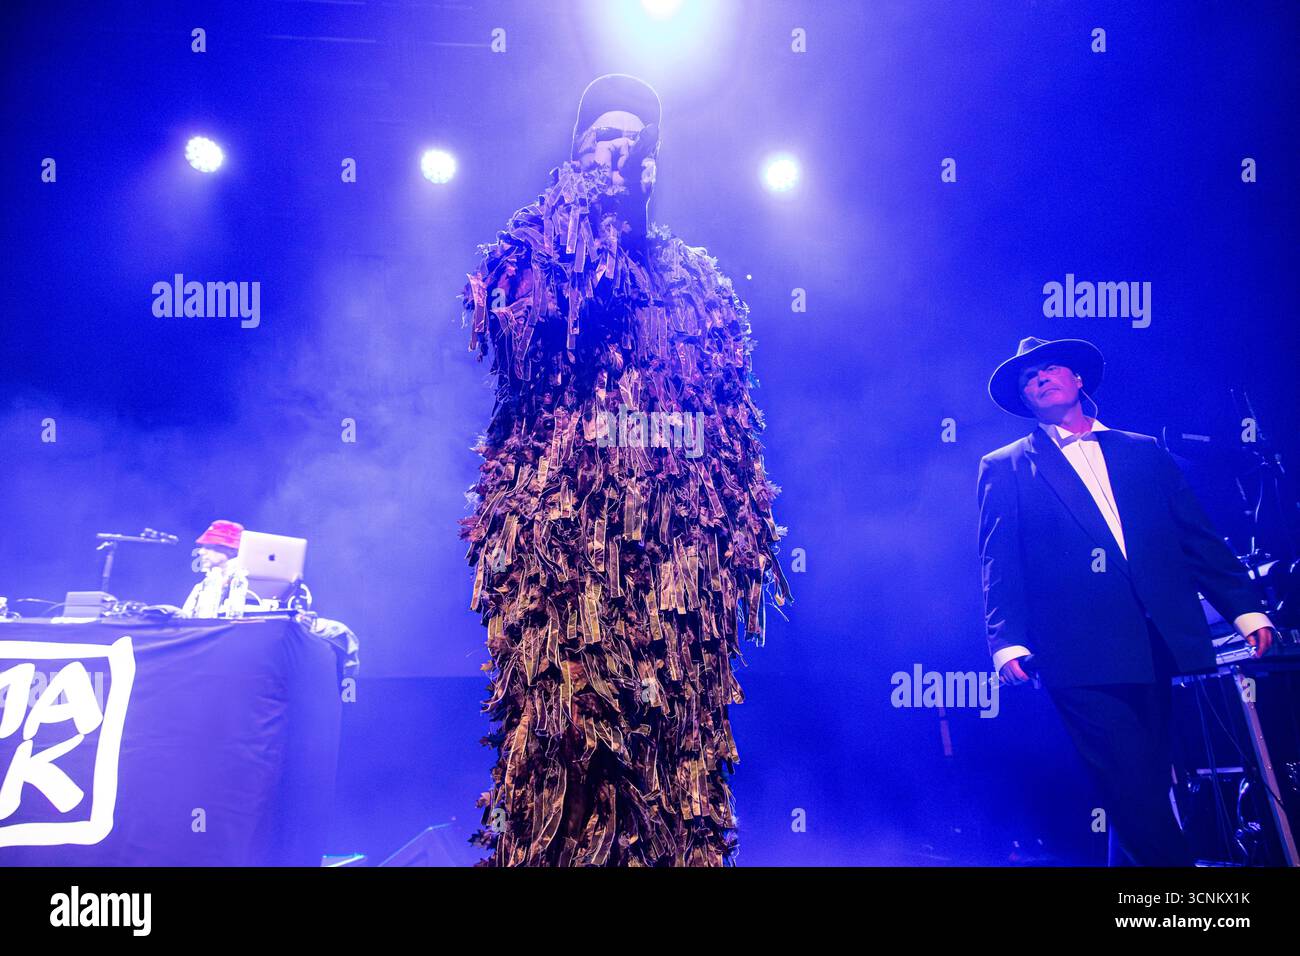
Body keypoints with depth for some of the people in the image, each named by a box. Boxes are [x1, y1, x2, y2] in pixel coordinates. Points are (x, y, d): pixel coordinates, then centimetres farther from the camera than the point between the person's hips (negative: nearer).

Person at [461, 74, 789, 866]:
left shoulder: (697, 278, 22)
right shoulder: (537, 254, 13)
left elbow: (735, 421, 19)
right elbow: (523, 354, -9)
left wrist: (746, 536, 9)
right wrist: (585, 230, -3)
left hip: (680, 529, 3)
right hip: (564, 521, -3)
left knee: (679, 710, 0)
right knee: (561, 695, -10)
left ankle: (675, 848, 7)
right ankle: (555, 847, -2)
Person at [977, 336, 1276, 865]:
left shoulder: (1145, 451, 19)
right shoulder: (1005, 468, 10)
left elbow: (1199, 538, 15)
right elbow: (1000, 566, 1)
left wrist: (1245, 608, 5)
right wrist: (1009, 643, -11)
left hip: (1169, 646, 3)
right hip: (1086, 659, -3)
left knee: (1142, 793, 5)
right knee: (1136, 794, -9)